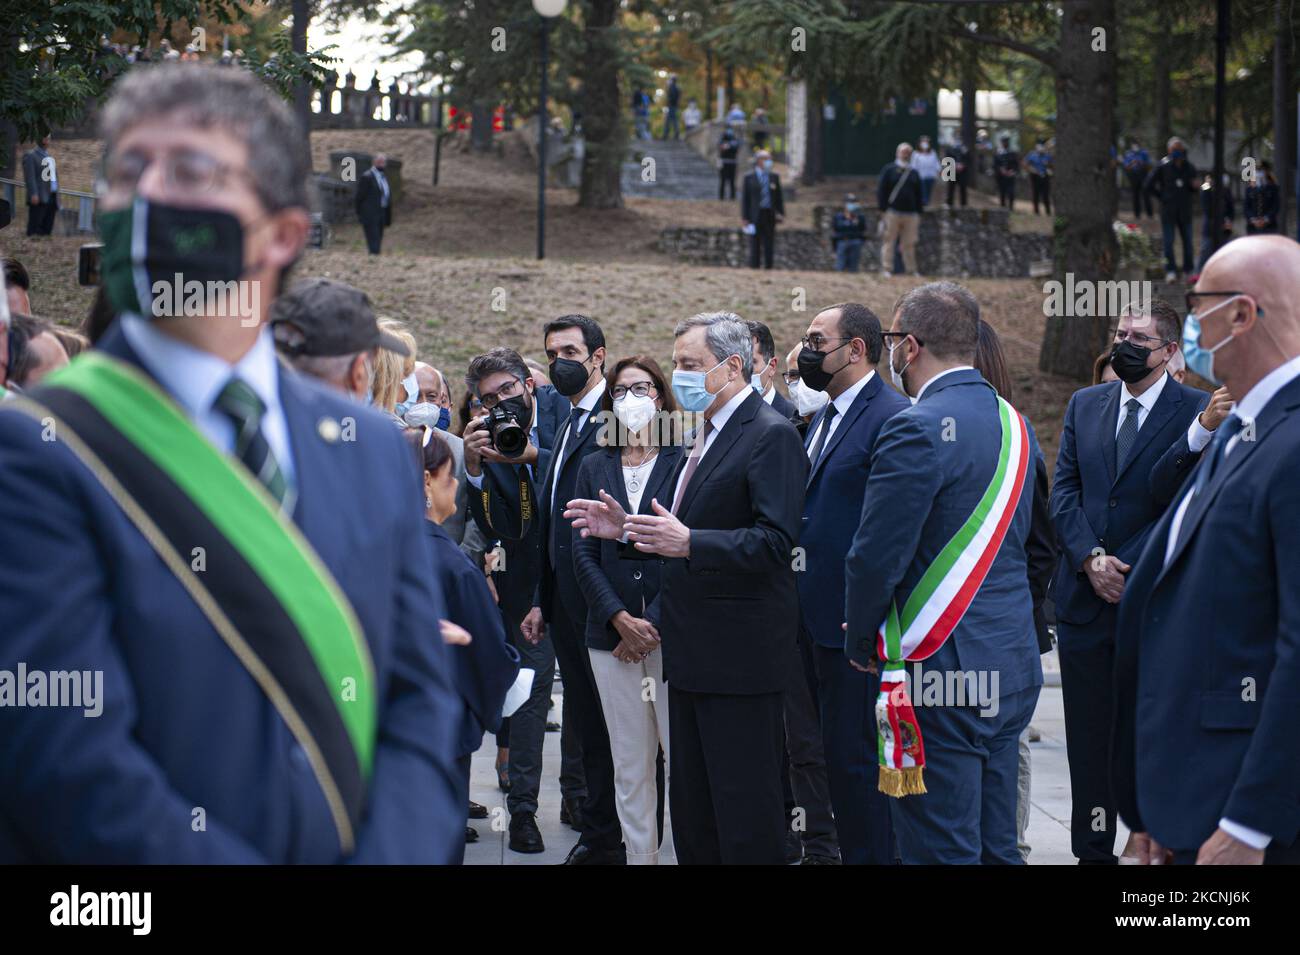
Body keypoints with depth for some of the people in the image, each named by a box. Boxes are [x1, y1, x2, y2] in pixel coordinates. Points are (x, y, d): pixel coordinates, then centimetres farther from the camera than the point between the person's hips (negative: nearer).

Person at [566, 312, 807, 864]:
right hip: (691, 653, 10)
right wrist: (626, 528, 9)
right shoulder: (705, 436, 17)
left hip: (739, 652, -10)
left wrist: (688, 542, -31)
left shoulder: (770, 436, -13)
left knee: (744, 816, -4)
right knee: (691, 810, 14)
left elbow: (775, 542, -22)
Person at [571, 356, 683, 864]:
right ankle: (639, 856, 12)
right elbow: (583, 554, 5)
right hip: (612, 634, 3)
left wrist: (654, 623, -10)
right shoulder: (593, 468, 11)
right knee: (630, 765, 7)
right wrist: (621, 620, -7)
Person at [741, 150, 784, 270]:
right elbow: (744, 199, -1)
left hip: (770, 217, 3)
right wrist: (745, 218, -7)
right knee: (754, 247, 1)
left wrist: (781, 213, 1)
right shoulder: (749, 179, 2)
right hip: (755, 217, -3)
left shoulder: (774, 177, 10)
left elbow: (779, 197, 11)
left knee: (769, 247, 3)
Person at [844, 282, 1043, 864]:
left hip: (942, 669, -8)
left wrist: (860, 643, 1)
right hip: (1013, 667, 9)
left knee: (941, 849, -4)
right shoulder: (1013, 423, 12)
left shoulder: (917, 431, -15)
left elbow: (875, 556, -16)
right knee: (996, 846, 14)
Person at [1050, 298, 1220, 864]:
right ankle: (1092, 852, 18)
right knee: (1089, 737, 10)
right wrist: (1090, 559, -8)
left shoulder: (1197, 412, -5)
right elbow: (1064, 491, 5)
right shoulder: (1085, 405, 11)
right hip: (1084, 599, 5)